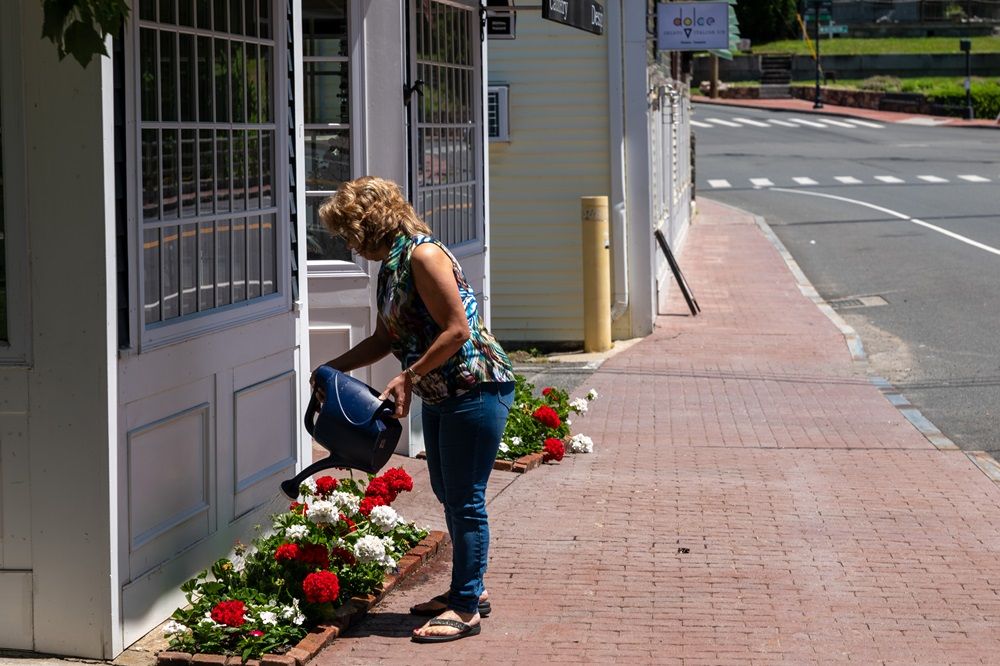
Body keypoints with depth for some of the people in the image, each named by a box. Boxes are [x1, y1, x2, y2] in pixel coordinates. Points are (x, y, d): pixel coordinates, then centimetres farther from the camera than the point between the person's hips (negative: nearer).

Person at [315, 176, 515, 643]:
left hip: (476, 388, -10)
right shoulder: (390, 267, 12)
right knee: (448, 493, 17)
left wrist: (408, 377, -21)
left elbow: (456, 329, -23)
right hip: (440, 394, 10)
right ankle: (468, 590, 30)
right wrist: (334, 368, 14)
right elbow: (386, 338, 22)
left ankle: (466, 608, 2)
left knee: (465, 498, -5)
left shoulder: (422, 255, -18)